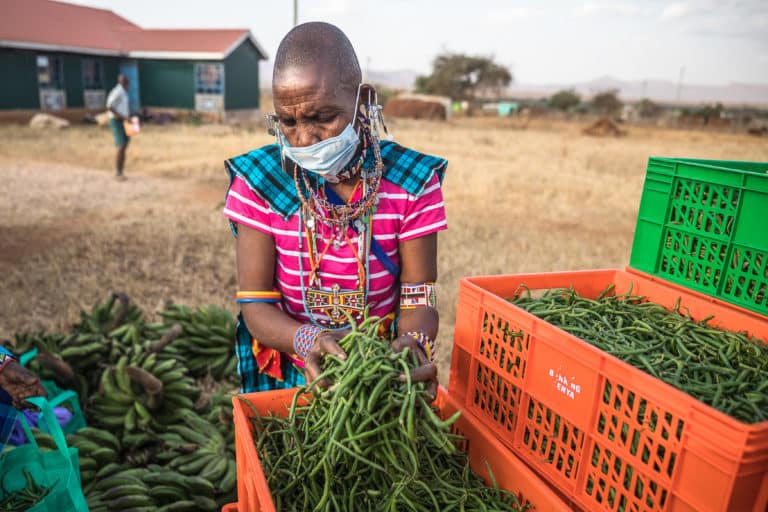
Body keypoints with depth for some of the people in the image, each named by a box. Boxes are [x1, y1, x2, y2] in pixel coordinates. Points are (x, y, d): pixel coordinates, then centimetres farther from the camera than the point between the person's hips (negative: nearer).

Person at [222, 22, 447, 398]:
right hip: (288, 376, 0)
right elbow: (255, 305, -8)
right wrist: (308, 341, -27)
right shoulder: (259, 182, -9)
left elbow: (418, 299, -7)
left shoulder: (412, 182, -9)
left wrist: (413, 342, -28)